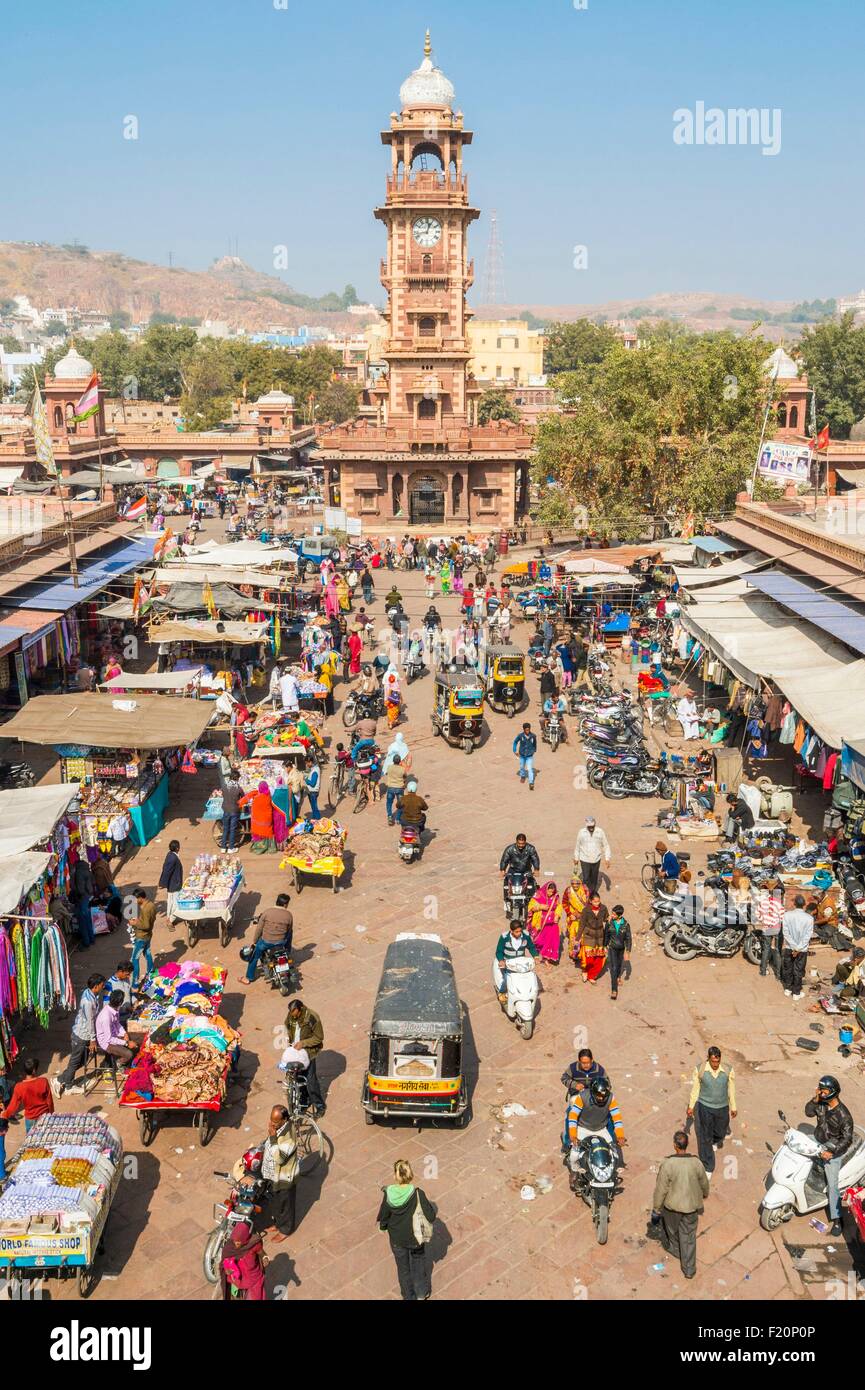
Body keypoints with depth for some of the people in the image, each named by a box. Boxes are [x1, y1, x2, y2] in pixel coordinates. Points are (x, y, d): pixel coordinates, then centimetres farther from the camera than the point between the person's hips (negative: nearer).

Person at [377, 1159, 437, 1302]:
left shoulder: (388, 1195, -23)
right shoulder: (418, 1194, -28)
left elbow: (383, 1220, -12)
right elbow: (431, 1216, -20)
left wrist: (383, 1226, 11)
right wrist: (432, 1206, 1)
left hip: (396, 1239, 1)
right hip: (415, 1237, -1)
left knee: (403, 1267, 25)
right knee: (418, 1263, 30)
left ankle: (408, 1297, 42)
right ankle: (421, 1294, 45)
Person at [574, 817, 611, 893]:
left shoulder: (600, 832, -6)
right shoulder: (582, 832, -7)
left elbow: (606, 845, 1)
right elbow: (577, 846, 6)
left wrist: (607, 858, -6)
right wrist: (576, 858, 13)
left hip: (596, 860, 2)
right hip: (585, 860, -2)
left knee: (594, 879, 13)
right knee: (586, 879, -6)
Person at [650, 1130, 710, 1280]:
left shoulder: (667, 1164, -27)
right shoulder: (696, 1163, -17)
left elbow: (661, 1189, -19)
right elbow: (704, 1183, 2)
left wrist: (656, 1208, -4)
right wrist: (705, 1194, 25)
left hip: (672, 1205, -2)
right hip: (691, 1206, 2)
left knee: (672, 1229, 28)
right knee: (689, 1238, 17)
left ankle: (674, 1249, 52)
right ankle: (689, 1270, 24)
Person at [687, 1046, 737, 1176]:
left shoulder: (728, 1070, -19)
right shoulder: (699, 1070, -21)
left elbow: (731, 1090, -3)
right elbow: (695, 1088, -5)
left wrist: (733, 1107, 7)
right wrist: (691, 1106, 3)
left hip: (722, 1107, 1)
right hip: (705, 1106, -1)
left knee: (720, 1131, 23)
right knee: (704, 1137, 3)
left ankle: (716, 1141, 62)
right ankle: (707, 1168, 19)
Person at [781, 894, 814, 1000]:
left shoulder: (787, 915, -13)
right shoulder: (809, 918, -13)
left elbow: (786, 932, -15)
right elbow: (808, 936, -15)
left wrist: (794, 947, -13)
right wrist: (799, 948, -14)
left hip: (789, 947, 1)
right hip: (802, 949, -1)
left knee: (787, 968, 18)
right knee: (798, 971, 11)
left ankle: (788, 989, 31)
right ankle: (796, 993, 20)